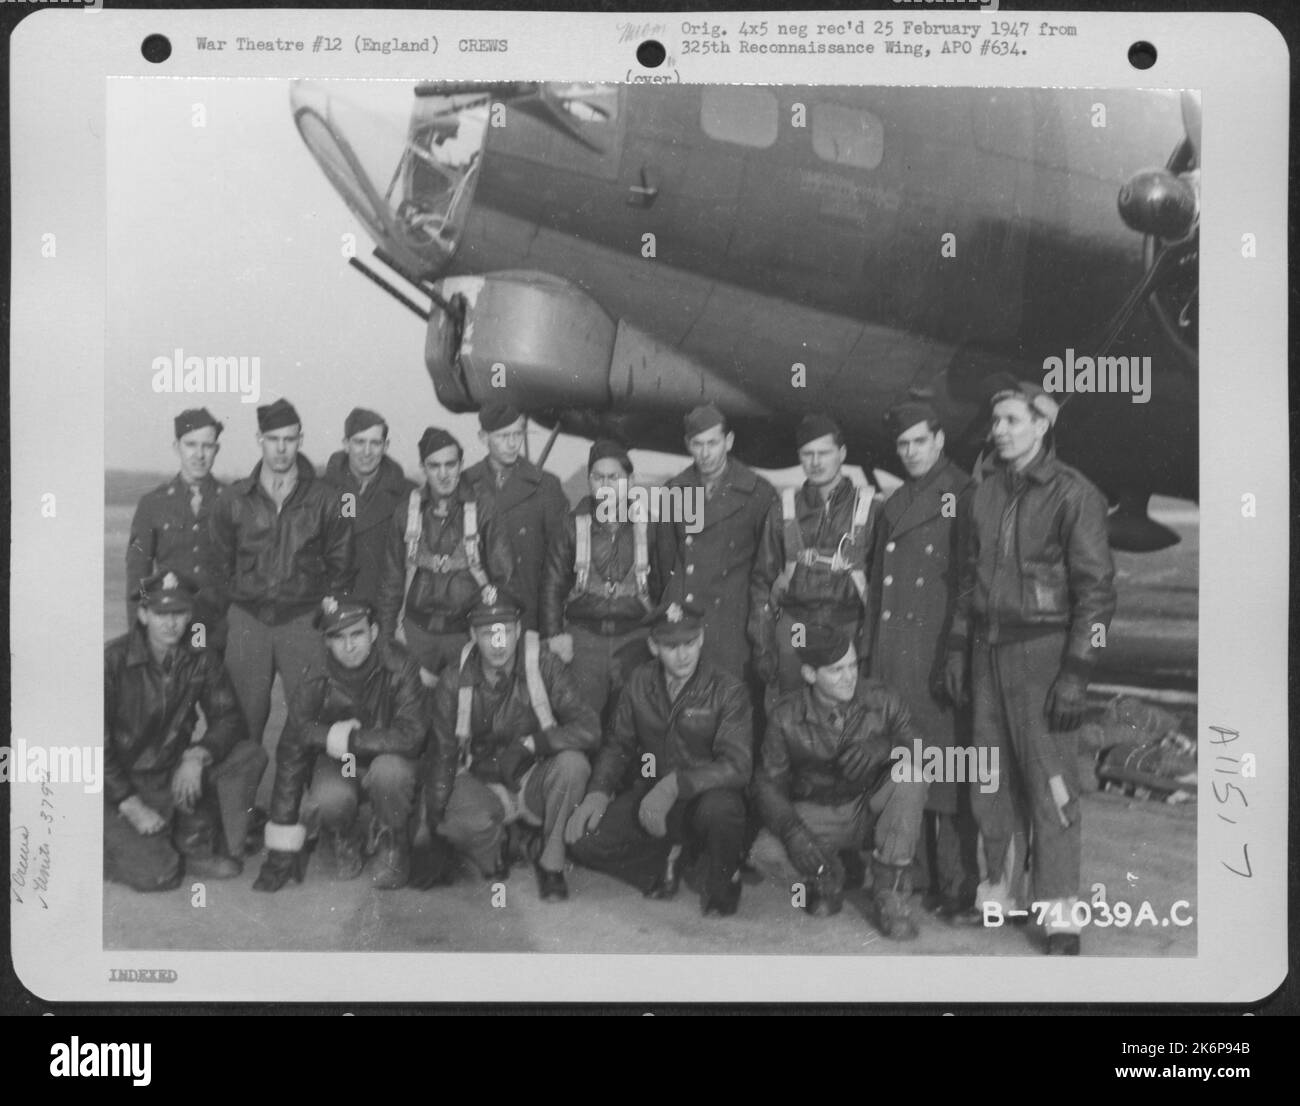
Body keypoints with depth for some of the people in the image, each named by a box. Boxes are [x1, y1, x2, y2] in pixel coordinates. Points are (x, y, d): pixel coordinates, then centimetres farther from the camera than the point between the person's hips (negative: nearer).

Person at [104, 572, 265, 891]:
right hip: (123, 784, -5)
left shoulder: (200, 659, -1)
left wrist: (198, 754, -23)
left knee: (250, 755, -17)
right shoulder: (114, 660, -14)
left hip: (175, 776, 5)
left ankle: (198, 849, -6)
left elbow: (229, 719, -2)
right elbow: (99, 745, -13)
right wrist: (132, 806, -18)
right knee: (157, 875, -23)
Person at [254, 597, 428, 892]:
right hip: (335, 765, 1)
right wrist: (282, 849, -16)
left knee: (389, 769, -36)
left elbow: (411, 735, -29)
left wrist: (347, 739, -28)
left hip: (389, 759, -1)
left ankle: (393, 843, -5)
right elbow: (290, 757, -15)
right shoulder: (314, 686, -17)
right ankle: (345, 841, 5)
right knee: (330, 799, -32)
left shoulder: (398, 669, -21)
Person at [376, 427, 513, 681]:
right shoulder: (406, 514, 2)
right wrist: (385, 639, 9)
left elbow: (502, 574, 0)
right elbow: (391, 581, 10)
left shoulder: (482, 510, -5)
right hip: (418, 629, 2)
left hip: (468, 630, -2)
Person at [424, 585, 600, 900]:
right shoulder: (454, 682, -5)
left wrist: (529, 744, -28)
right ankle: (497, 858, 4)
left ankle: (551, 863, -11)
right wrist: (434, 813, -6)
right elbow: (442, 753, 2)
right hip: (481, 785, 0)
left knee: (572, 762, -33)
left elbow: (589, 729, -19)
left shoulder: (544, 666, -11)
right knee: (461, 823, -34)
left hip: (534, 782, 0)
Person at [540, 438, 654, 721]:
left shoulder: (647, 523, 2)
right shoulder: (575, 523, 4)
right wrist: (553, 633, 2)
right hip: (583, 637, 0)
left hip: (635, 637, 0)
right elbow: (553, 581, 8)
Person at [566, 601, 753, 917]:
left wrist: (676, 784, -32)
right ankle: (671, 858, 4)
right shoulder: (640, 683, 2)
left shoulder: (727, 690, -11)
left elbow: (737, 766, -20)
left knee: (719, 807, -40)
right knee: (583, 840, -18)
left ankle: (721, 886, -8)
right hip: (647, 796, 4)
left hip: (705, 795, -4)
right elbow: (618, 744, 10)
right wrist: (598, 790, -9)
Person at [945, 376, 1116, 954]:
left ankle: (1060, 914, 1)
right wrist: (957, 646, 13)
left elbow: (1096, 588, -11)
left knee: (1050, 783, -5)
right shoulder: (986, 488, 10)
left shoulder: (1073, 494, -9)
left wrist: (1076, 673, -15)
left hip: (1043, 650, -6)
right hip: (988, 649, 6)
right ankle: (999, 891, 24)